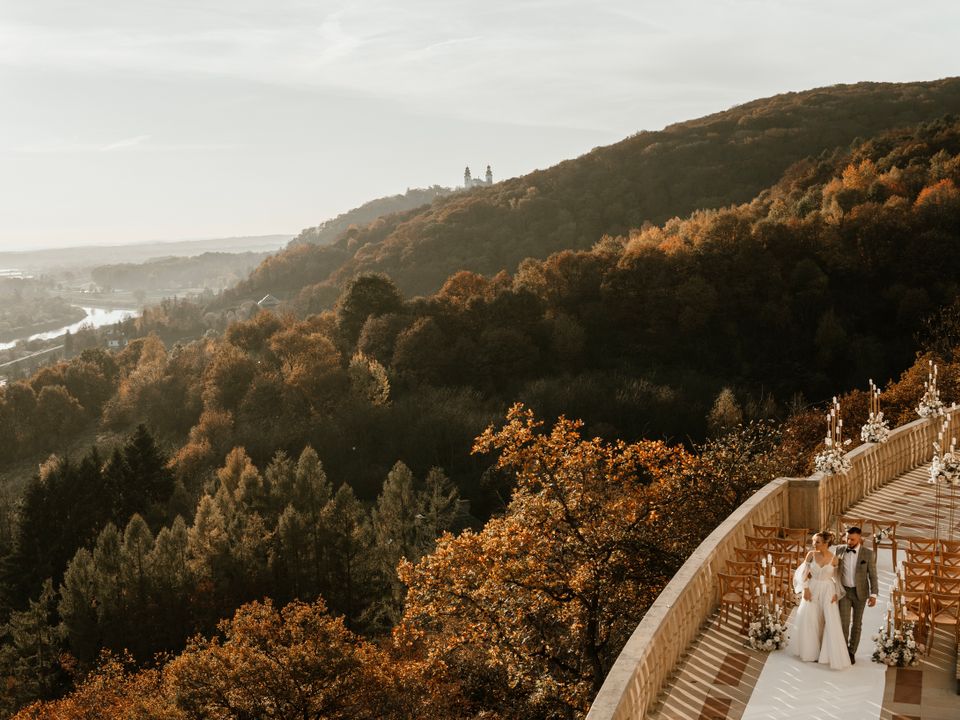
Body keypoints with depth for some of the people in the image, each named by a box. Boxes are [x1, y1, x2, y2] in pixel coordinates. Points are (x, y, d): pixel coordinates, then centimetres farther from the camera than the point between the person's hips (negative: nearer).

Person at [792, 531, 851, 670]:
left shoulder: (834, 559, -8)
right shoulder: (811, 555, -7)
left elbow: (837, 578, 1)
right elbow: (804, 572, 0)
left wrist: (836, 594, -5)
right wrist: (805, 589, -7)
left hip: (828, 591, -1)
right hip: (812, 590, 1)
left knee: (831, 622, -4)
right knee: (810, 620, 6)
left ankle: (834, 656, 5)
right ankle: (812, 652, 23)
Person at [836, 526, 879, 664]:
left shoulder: (868, 553, -11)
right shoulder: (840, 550, -4)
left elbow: (873, 575, -8)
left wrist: (873, 594, -14)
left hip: (860, 592, -1)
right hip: (844, 591, 1)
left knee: (857, 623, 9)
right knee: (844, 623, -8)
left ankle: (852, 652, 22)